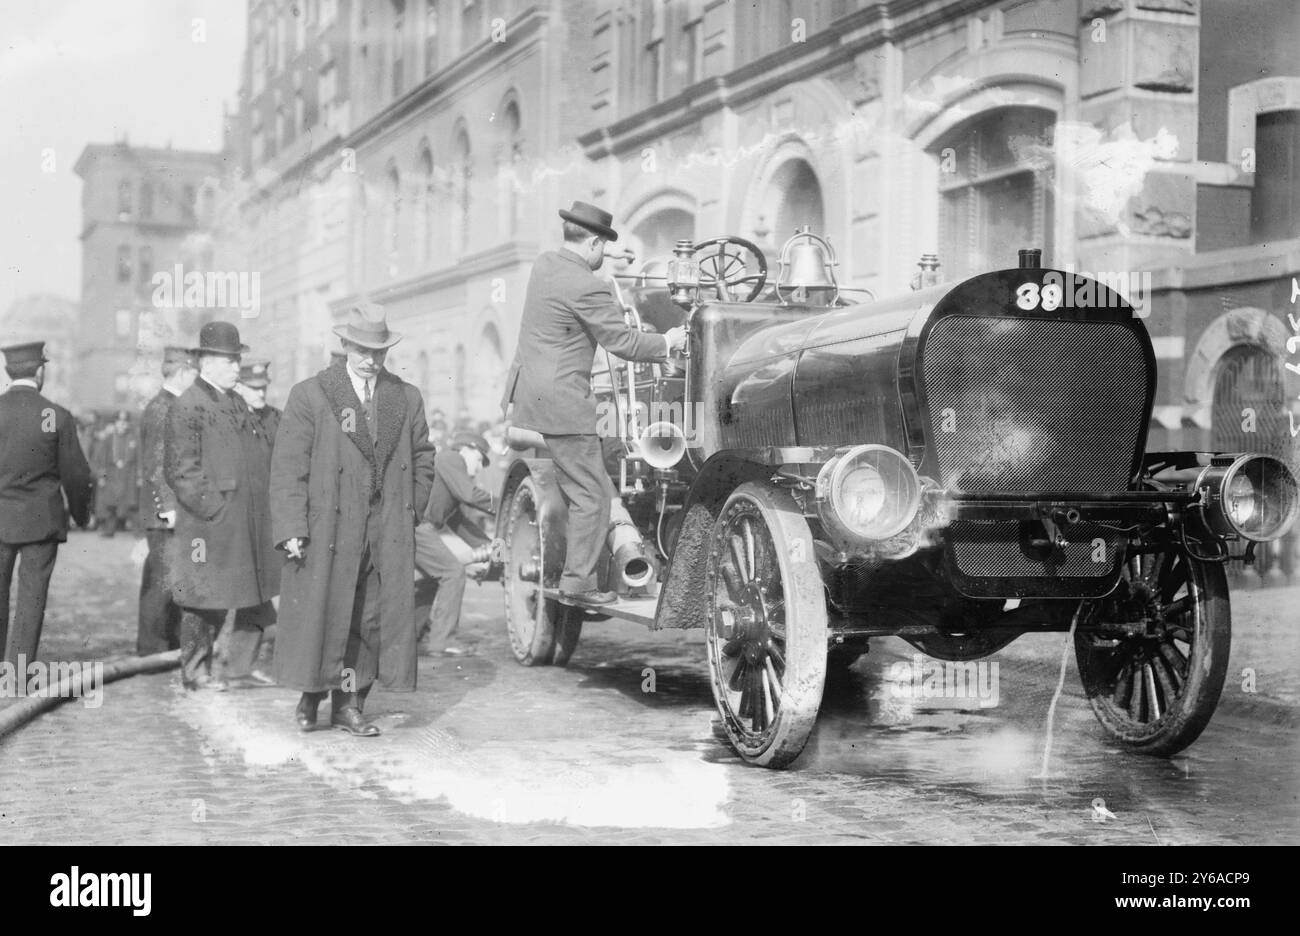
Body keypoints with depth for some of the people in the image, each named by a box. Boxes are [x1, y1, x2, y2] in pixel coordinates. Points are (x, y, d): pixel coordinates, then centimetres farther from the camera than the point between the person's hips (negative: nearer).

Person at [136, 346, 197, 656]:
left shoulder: (176, 408, 17)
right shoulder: (159, 410, -14)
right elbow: (155, 465, -19)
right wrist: (168, 507, -21)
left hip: (179, 513, 10)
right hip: (165, 514, -10)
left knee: (176, 581, 13)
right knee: (161, 580, -5)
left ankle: (173, 645, 19)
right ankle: (152, 650, 1)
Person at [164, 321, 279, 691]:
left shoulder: (237, 402, 17)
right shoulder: (186, 407, -10)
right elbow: (180, 470, -14)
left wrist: (263, 503, 13)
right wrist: (214, 507, -17)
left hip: (250, 521, 8)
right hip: (211, 523, -8)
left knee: (254, 595, 11)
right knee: (205, 600, 1)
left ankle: (245, 666, 21)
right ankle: (195, 671, 13)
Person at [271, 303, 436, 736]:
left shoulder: (407, 399, 11)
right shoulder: (309, 396, 0)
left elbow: (422, 459, 18)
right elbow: (287, 467, -4)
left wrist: (410, 514, 8)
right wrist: (291, 529, -12)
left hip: (387, 530, 3)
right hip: (327, 526, -3)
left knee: (374, 619, 2)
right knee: (322, 615, 1)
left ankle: (349, 705, 13)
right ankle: (312, 691, 23)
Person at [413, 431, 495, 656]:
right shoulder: (450, 458, 1)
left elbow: (457, 521, 30)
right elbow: (469, 495, -12)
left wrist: (487, 544, 22)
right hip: (414, 525, -10)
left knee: (431, 579, 22)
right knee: (453, 572, -7)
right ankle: (440, 639, -7)